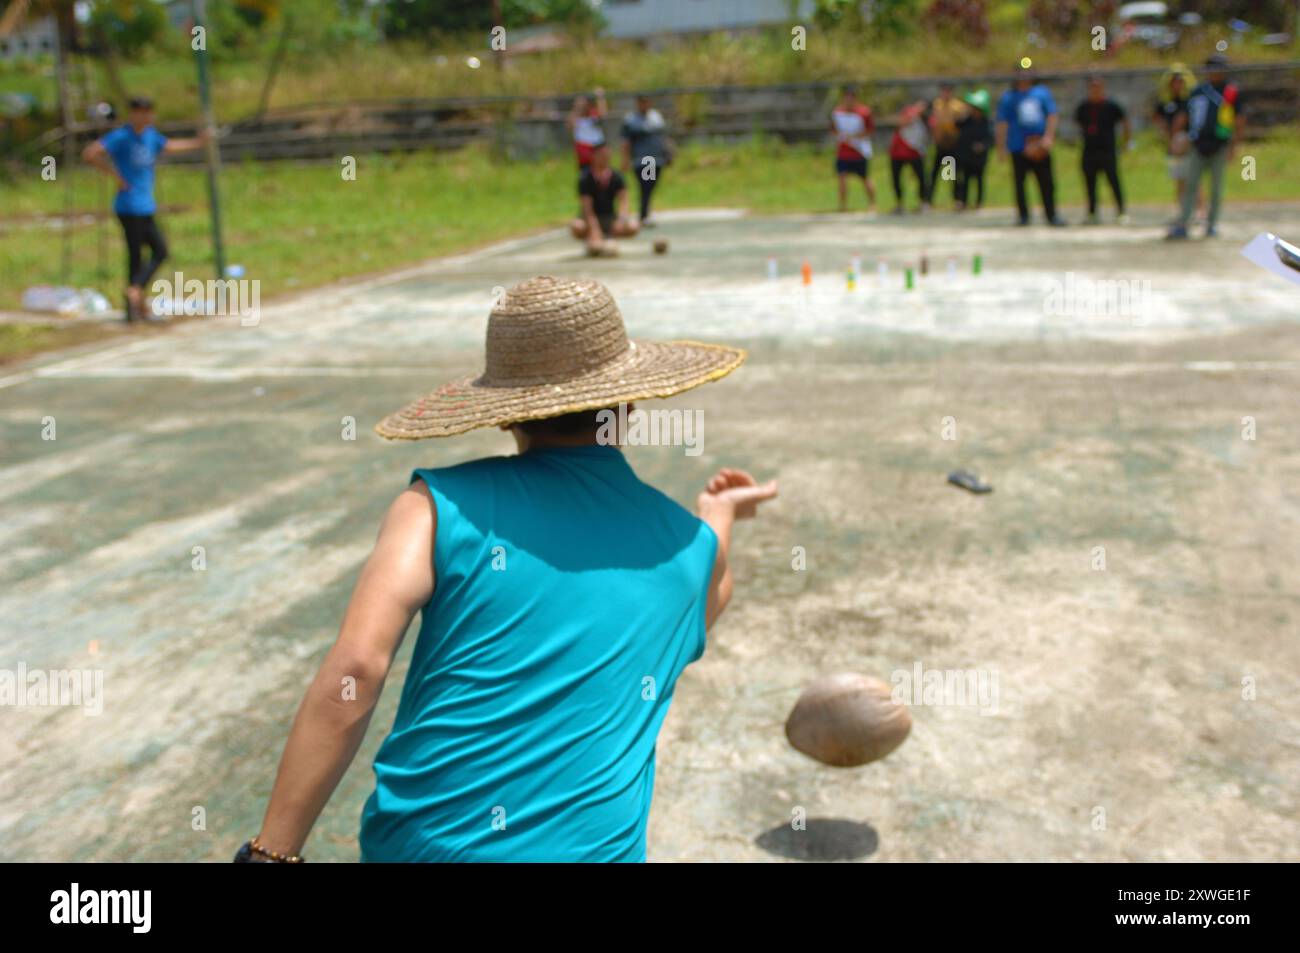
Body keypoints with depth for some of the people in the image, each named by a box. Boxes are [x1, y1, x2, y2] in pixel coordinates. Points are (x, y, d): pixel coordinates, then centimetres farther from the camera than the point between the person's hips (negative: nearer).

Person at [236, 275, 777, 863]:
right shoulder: (695, 544, 5)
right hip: (590, 846, 0)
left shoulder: (443, 504, -4)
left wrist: (272, 851, -11)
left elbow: (355, 669, -16)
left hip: (413, 841, 0)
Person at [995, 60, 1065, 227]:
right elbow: (1002, 123, 1)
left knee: (1047, 182, 3)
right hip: (1018, 147, -2)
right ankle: (1023, 216, 10)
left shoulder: (1043, 92, 9)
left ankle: (1051, 215, 10)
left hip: (1040, 147, 2)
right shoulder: (1008, 97, 2)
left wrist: (1048, 137, -4)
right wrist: (1001, 146, -5)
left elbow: (1052, 115, 8)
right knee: (1019, 182, 0)